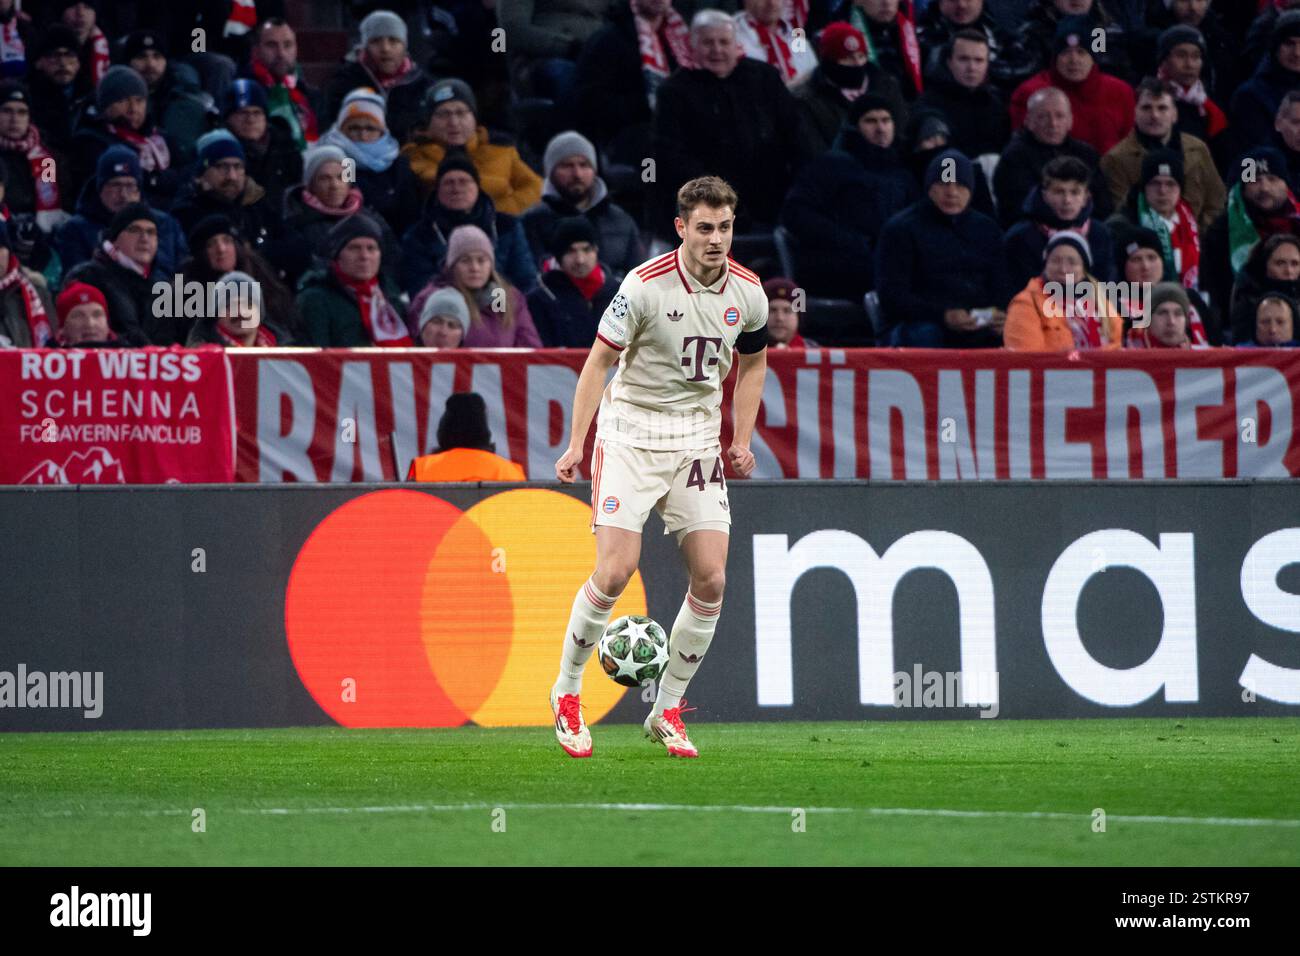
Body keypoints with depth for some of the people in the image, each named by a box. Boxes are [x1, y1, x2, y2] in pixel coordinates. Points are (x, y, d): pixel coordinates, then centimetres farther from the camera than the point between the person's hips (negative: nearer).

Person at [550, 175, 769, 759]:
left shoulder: (747, 292, -2)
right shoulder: (645, 285, -15)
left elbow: (752, 361, 16)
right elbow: (599, 360, -8)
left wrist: (741, 441, 9)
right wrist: (576, 443, -13)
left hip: (696, 440, 4)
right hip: (630, 430, -4)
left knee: (711, 580, -5)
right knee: (616, 569, -16)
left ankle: (667, 712, 10)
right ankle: (567, 693, 6)